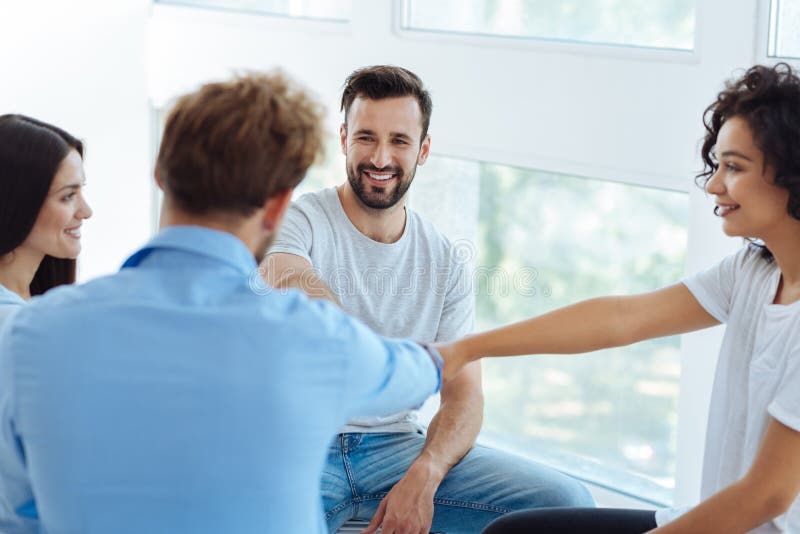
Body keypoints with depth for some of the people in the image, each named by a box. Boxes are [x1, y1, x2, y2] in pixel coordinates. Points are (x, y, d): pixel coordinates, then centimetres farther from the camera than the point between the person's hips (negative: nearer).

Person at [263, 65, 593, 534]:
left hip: (395, 443, 4)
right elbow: (287, 285, -28)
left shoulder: (446, 262, 9)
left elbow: (464, 395, 5)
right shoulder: (299, 222, -4)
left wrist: (424, 476, -17)